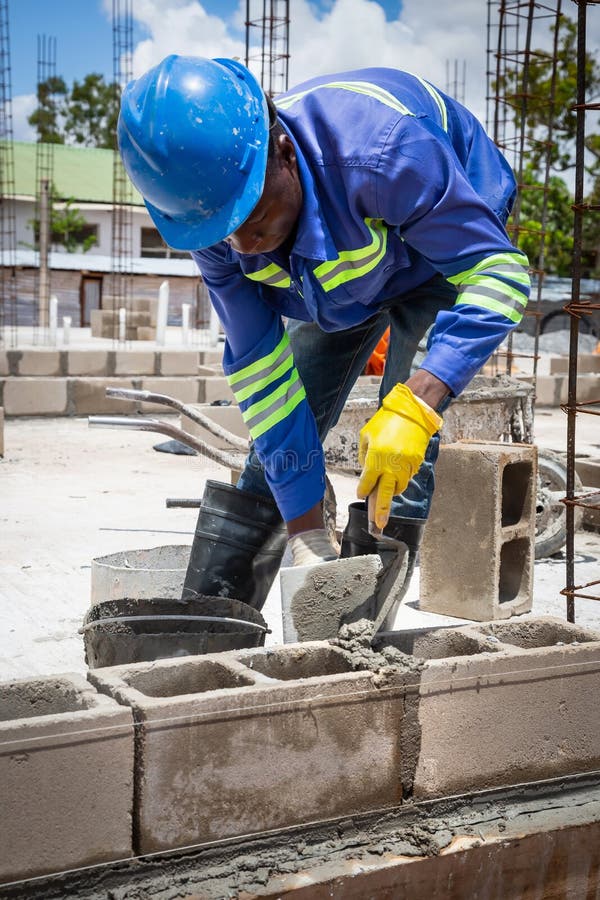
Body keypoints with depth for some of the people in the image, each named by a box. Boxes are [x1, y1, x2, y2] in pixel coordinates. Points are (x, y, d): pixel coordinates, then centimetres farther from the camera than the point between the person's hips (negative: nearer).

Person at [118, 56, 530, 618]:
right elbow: (260, 371, -22)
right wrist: (306, 533, -24)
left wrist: (413, 407, -52)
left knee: (403, 449, -23)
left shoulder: (381, 150, -44)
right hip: (341, 273, 4)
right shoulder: (213, 219, -27)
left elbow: (498, 272, -38)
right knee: (278, 442, -1)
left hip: (444, 249, -4)